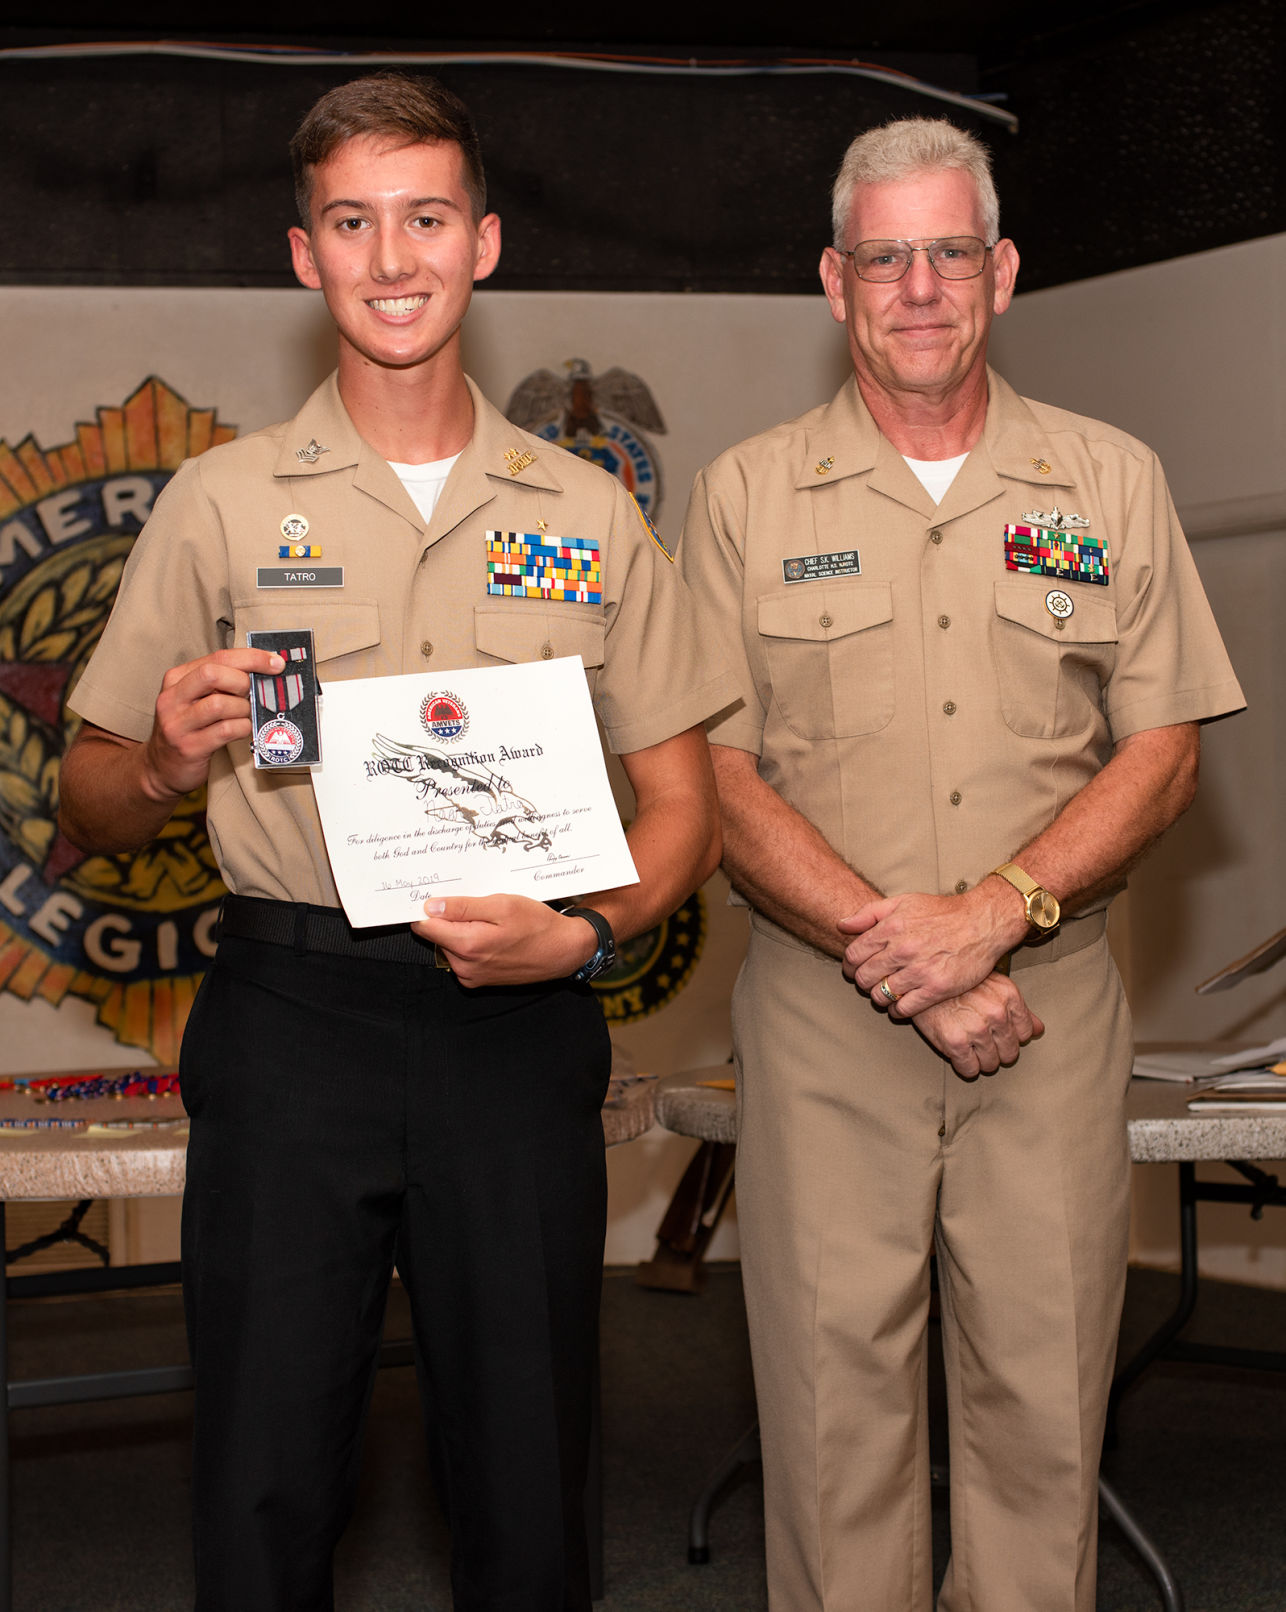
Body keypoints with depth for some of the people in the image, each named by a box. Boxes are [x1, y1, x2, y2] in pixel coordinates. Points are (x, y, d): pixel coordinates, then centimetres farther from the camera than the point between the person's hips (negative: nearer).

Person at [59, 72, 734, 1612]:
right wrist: (166, 763, -16)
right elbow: (90, 807, 7)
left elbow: (680, 805, 10)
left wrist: (581, 930, -10)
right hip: (290, 1019, -1)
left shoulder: (588, 516, 9)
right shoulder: (218, 504, 4)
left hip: (518, 1030, 1)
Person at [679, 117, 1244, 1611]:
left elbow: (1161, 753, 3)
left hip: (1052, 1005, 1)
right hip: (823, 1011, -1)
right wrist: (900, 958, -12)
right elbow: (714, 777, -2)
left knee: (1046, 1399, 5)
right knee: (834, 1398, 4)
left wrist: (993, 913, -12)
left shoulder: (1110, 481, 7)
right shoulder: (746, 496, 3)